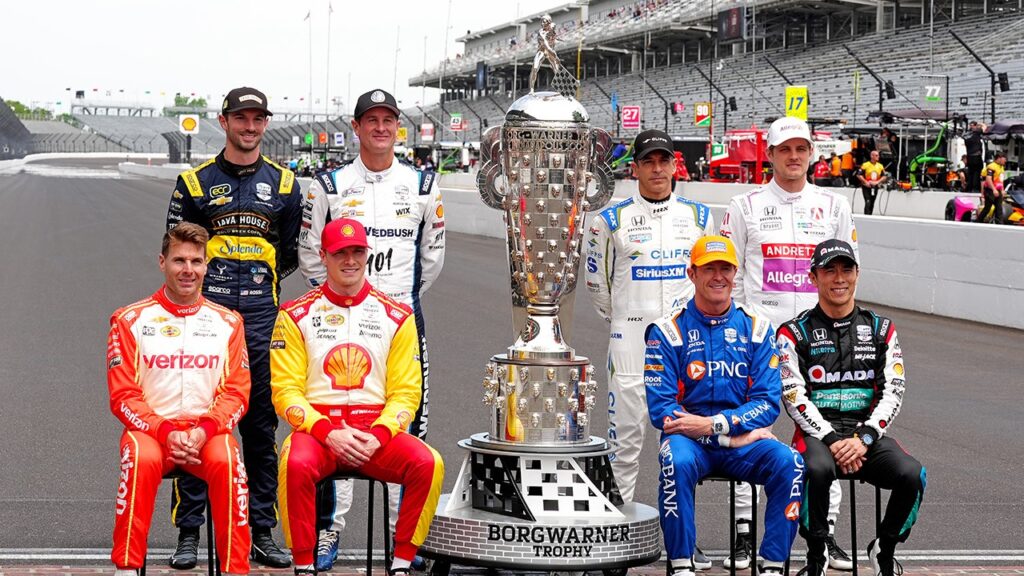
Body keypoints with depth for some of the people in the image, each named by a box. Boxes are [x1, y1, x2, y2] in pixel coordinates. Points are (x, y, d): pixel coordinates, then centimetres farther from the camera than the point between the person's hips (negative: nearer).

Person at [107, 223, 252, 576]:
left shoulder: (227, 322, 10)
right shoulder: (131, 320, 6)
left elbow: (236, 392, 5)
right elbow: (123, 396, 0)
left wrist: (204, 431, -15)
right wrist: (166, 433, -16)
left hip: (208, 431, 1)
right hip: (150, 430, -1)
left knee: (227, 461, -33)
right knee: (141, 459, -36)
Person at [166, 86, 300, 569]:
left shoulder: (284, 184, 12)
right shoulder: (195, 182, 8)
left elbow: (290, 254, 16)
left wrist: (262, 284, 5)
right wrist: (202, 285, 0)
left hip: (262, 317, 1)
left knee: (262, 428, 4)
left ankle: (262, 533, 10)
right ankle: (189, 533, 2)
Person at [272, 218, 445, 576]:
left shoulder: (397, 316, 10)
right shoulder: (296, 316, 6)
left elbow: (406, 393, 6)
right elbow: (285, 391, 0)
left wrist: (378, 435, -13)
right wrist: (329, 433, -16)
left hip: (378, 430, 2)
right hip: (316, 428, -1)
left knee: (428, 463, -28)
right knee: (296, 464, -36)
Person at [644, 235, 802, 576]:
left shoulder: (756, 329, 8)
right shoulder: (668, 331, 1)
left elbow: (768, 402, 1)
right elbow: (660, 408, -6)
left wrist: (715, 424, -16)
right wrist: (731, 430, -16)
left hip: (745, 440, 2)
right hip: (690, 438, -2)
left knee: (789, 463, -26)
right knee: (678, 461, -35)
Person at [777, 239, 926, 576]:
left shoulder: (881, 330, 13)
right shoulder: (794, 333, 5)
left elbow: (894, 392, 4)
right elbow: (795, 397, -4)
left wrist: (863, 439, -12)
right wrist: (832, 441, -17)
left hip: (868, 435, 2)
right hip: (817, 434, -2)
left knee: (912, 474, -27)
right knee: (816, 469, -37)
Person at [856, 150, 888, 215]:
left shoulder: (880, 166, 7)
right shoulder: (865, 165, -6)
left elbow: (884, 176, 8)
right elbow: (859, 175, -7)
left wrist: (878, 182, -8)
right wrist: (866, 182, -15)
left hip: (875, 187, 5)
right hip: (866, 187, -5)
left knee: (872, 203, 9)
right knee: (868, 202, -16)